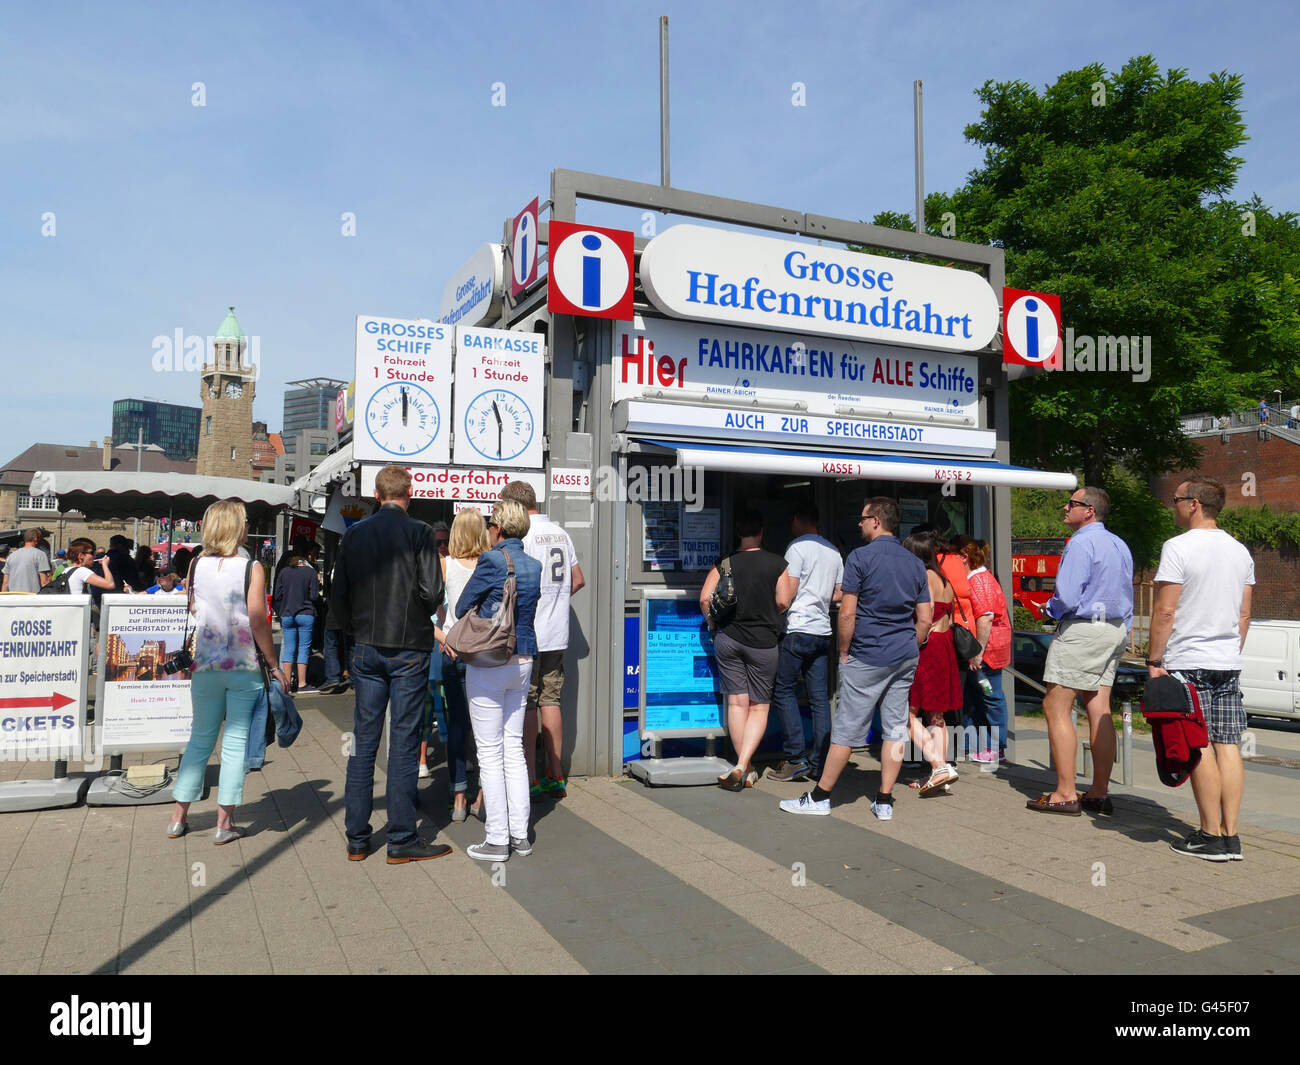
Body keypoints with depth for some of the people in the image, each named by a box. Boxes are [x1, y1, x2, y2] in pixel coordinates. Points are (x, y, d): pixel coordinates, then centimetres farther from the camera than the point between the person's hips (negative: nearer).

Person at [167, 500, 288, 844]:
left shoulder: (196, 566, 1)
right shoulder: (251, 569, -11)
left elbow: (192, 610, 15)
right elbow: (258, 622, -13)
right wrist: (275, 666, -5)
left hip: (205, 666, 4)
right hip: (244, 668, -4)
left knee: (200, 739, 16)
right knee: (235, 742, 4)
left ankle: (179, 817, 23)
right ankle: (224, 824, 8)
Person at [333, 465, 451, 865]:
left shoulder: (354, 534, 5)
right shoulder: (418, 532, -9)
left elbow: (339, 592, 7)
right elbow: (432, 591, -13)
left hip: (367, 648, 4)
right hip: (409, 648, -4)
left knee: (363, 740, 10)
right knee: (403, 741, 1)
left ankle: (357, 839, 16)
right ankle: (402, 840, 6)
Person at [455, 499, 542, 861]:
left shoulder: (491, 560, -14)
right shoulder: (534, 566, 6)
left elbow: (462, 608, -5)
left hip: (489, 664, -6)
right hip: (523, 661, 7)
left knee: (490, 753, 2)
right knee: (514, 749, 14)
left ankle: (497, 841, 8)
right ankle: (520, 835, 18)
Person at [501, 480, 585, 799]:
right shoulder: (560, 533, 12)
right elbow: (578, 579, 18)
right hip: (557, 634, 7)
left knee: (526, 707, -1)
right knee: (551, 702, 12)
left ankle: (530, 781, 4)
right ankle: (556, 777, 16)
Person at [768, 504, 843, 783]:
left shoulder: (797, 546, -6)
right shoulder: (833, 551, 15)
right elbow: (838, 596, 16)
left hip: (797, 629, -7)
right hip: (823, 630, 7)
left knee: (783, 690, 1)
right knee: (820, 698, 6)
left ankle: (796, 758, -3)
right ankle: (819, 764, 6)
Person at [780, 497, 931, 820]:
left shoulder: (861, 557, -10)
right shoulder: (915, 563, 9)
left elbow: (847, 613, -14)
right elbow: (924, 619, 8)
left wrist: (844, 651, -3)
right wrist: (910, 651, 17)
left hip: (867, 657, -6)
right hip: (905, 659, 6)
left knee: (847, 728, 0)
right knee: (896, 728, 9)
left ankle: (820, 797, 11)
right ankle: (884, 802, 14)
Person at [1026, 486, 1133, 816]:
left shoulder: (1081, 544, -15)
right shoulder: (1120, 545, 14)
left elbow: (1068, 597, -21)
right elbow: (1127, 595, 20)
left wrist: (1051, 609, -1)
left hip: (1082, 629, -9)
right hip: (1115, 630, 9)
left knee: (1055, 708, -4)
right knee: (1099, 710, 9)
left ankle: (1065, 794, -4)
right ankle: (1099, 793, 13)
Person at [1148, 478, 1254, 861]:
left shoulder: (1179, 547, -10)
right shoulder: (1240, 551, 12)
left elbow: (1165, 611, -13)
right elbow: (1244, 614, 16)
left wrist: (1155, 660, -8)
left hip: (1187, 662, -7)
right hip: (1228, 664, 7)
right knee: (1228, 746, 6)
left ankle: (1211, 836, 0)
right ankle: (1231, 836, 9)